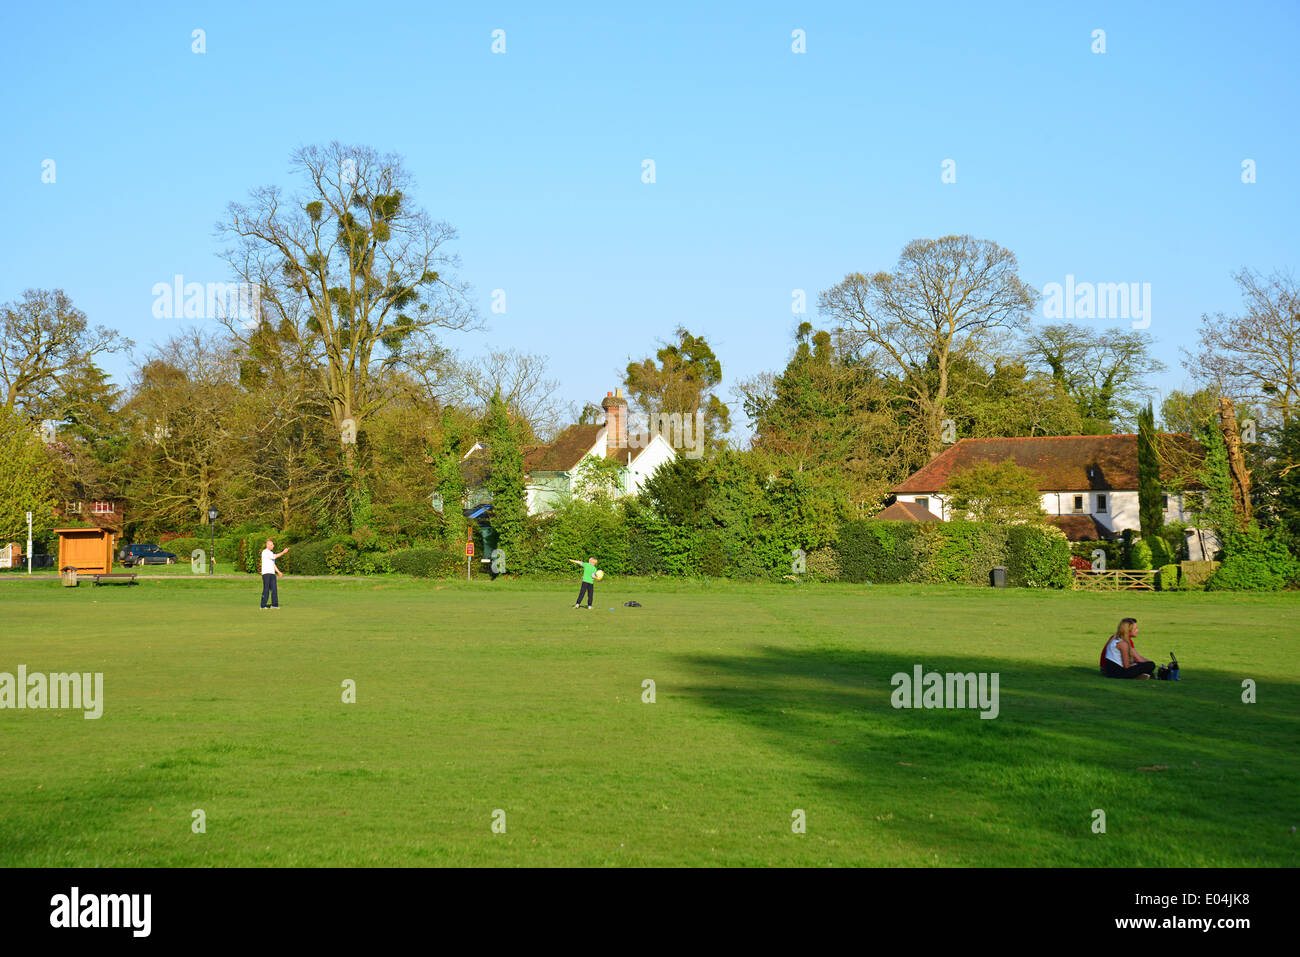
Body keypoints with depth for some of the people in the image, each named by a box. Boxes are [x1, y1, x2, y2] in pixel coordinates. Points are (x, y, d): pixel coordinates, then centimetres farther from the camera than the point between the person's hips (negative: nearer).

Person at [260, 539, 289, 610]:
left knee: (274, 589, 2)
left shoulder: (271, 553, 20)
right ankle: (263, 606, -4)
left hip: (272, 573, 8)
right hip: (266, 573, -8)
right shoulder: (265, 552, -8)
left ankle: (274, 604, 6)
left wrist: (278, 571, 14)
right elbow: (274, 557, -20)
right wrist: (283, 552, -20)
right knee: (266, 589, -8)